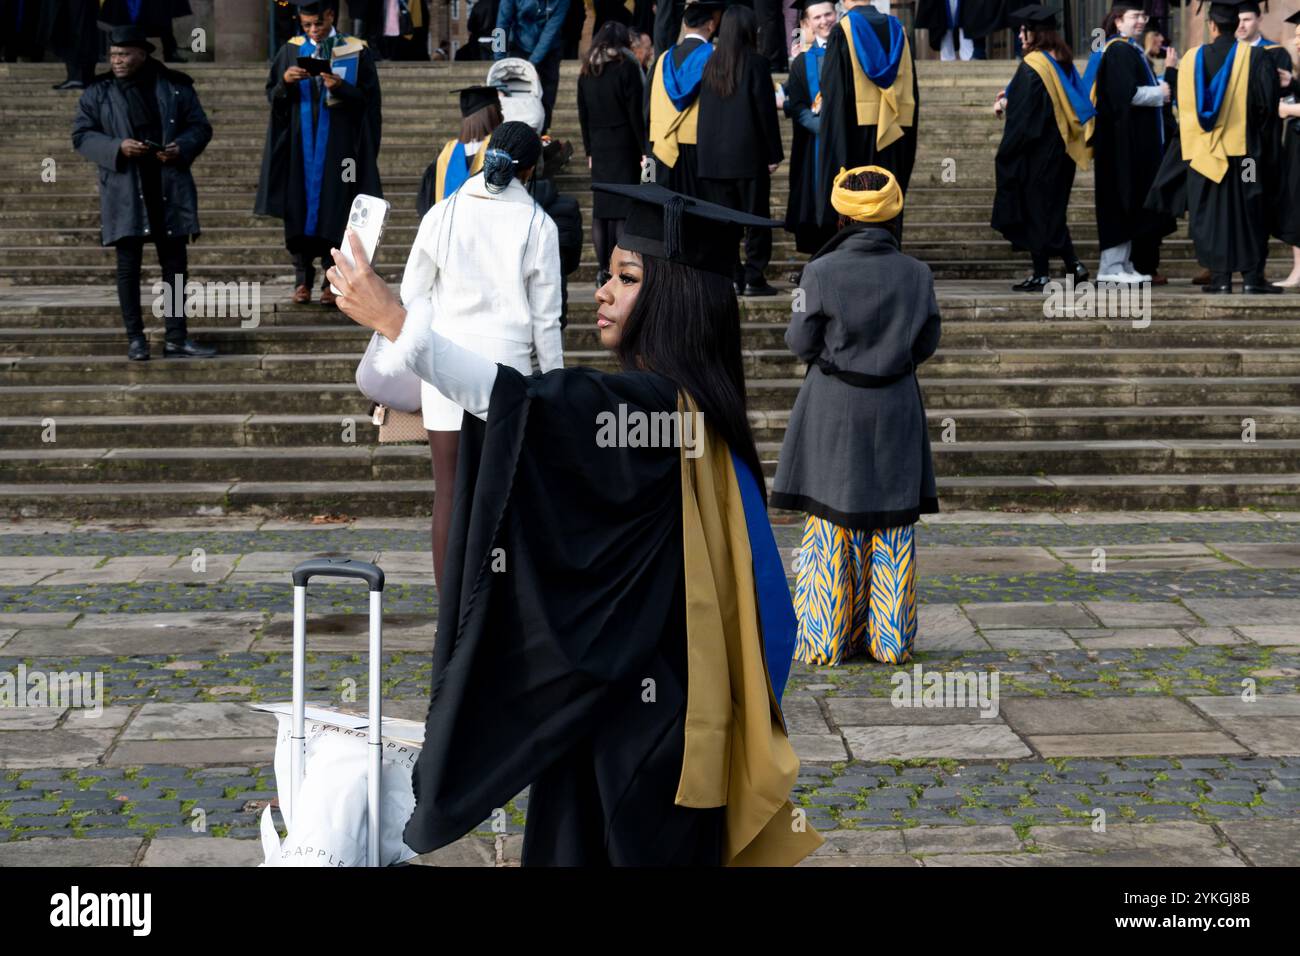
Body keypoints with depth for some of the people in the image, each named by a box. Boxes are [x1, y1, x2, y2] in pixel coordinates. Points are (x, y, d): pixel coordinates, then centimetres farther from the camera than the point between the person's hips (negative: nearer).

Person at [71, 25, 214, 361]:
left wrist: (181, 147, -12)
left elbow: (200, 127, 8)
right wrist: (117, 148, -16)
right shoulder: (97, 92, 3)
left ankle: (176, 339, 11)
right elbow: (81, 135, 1)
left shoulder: (176, 86, 5)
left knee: (175, 263, 4)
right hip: (125, 191, -1)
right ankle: (135, 338, 10)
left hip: (171, 189, 1)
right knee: (128, 264, 1)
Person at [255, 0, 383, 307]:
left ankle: (333, 281, 2)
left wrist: (341, 87, -19)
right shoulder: (290, 51, 7)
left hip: (338, 142, -2)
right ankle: (303, 279, 8)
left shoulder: (355, 51, 0)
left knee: (335, 210, -2)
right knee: (300, 206, 2)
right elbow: (272, 95, 9)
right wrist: (285, 82, -12)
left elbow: (369, 98, -3)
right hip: (300, 142, 2)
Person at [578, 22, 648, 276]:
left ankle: (604, 268, 6)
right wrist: (643, 149, -5)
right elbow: (635, 112, -9)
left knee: (600, 210, 6)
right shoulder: (627, 67, -6)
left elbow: (583, 115, 11)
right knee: (624, 208, -5)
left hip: (598, 148, 5)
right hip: (624, 146, -5)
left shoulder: (587, 72, 9)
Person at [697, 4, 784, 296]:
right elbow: (766, 110, -9)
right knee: (755, 217, 3)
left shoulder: (710, 65, 7)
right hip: (748, 154, -4)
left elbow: (705, 111, 11)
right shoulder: (755, 63, -8)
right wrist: (774, 153, -4)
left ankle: (730, 278, 5)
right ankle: (754, 278, 0)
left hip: (712, 155, 4)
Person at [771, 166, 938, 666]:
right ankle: (890, 639, 13)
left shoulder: (821, 272, -14)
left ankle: (826, 639, 9)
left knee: (830, 524, 7)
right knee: (893, 526, 10)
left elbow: (800, 342, -7)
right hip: (895, 408, 2)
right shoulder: (916, 274, -5)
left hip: (833, 405, -2)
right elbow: (926, 344, 3)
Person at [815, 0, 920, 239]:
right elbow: (911, 90, 9)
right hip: (894, 130, 4)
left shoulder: (843, 31, -6)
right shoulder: (897, 29, 7)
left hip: (855, 128, -4)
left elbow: (832, 90, -10)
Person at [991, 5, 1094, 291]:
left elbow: (1023, 114, -18)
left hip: (1036, 150, -8)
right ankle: (1073, 265, 10)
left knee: (1035, 209, -1)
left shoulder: (1031, 66, -16)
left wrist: (1005, 154, -10)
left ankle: (1041, 274, 2)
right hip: (1062, 147, 8)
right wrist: (1009, 100, 18)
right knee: (1053, 208, 15)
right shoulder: (1063, 61, 9)